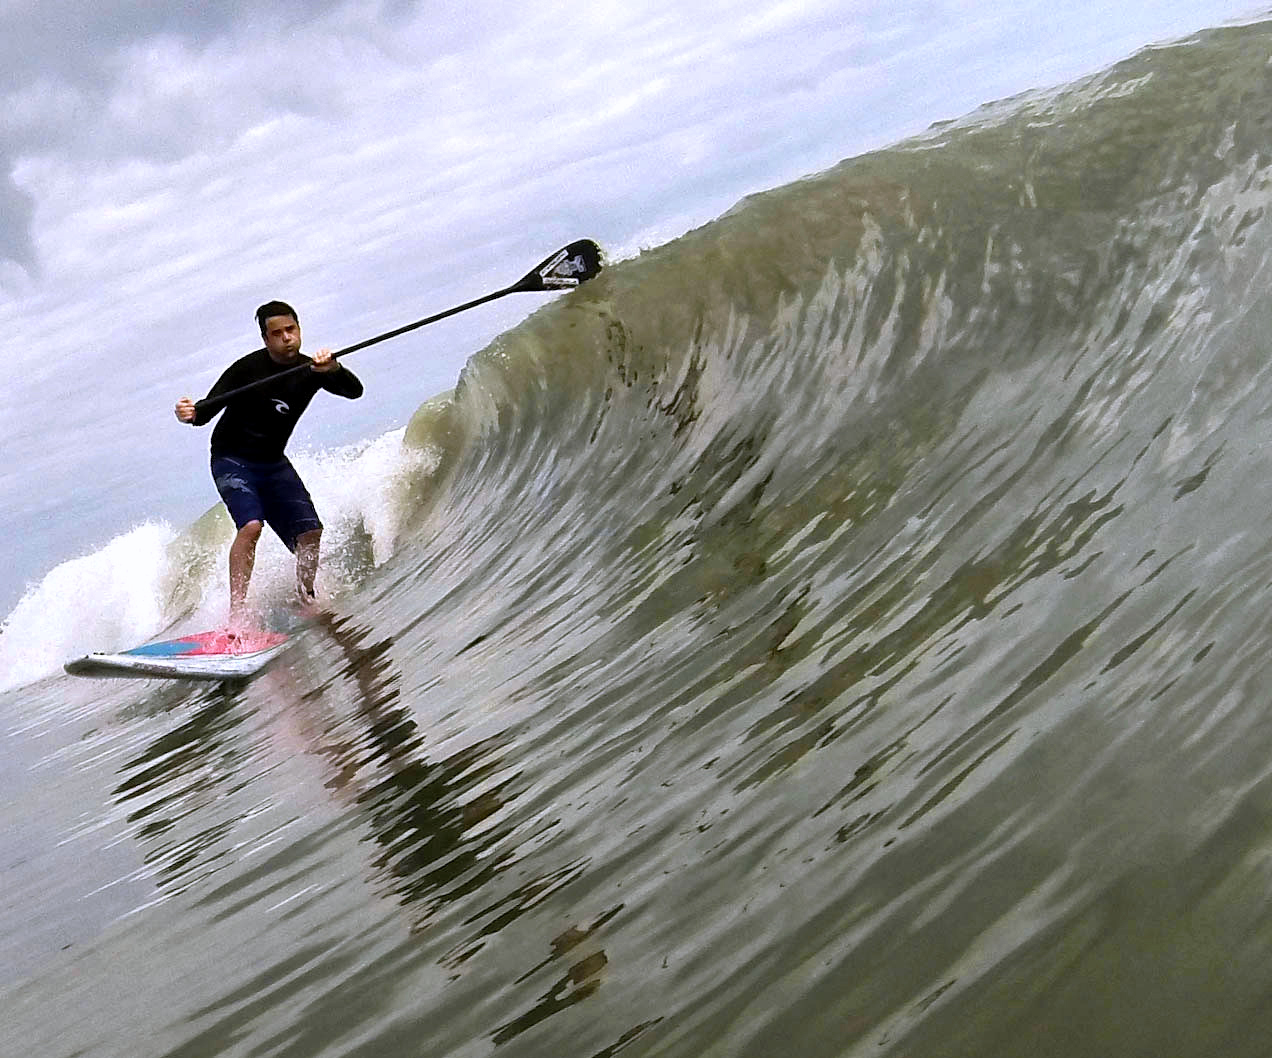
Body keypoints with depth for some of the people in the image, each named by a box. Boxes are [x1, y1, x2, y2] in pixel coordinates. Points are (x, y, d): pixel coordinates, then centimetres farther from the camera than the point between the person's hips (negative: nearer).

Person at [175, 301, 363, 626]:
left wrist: (332, 368, -38)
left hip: (273, 463, 5)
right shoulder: (248, 367, -17)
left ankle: (305, 599, 22)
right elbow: (208, 408, -19)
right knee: (251, 525, -27)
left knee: (311, 532, -4)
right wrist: (191, 414, -42)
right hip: (232, 460, -5)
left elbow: (354, 391, -18)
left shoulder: (310, 370, -4)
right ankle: (237, 611, -27)